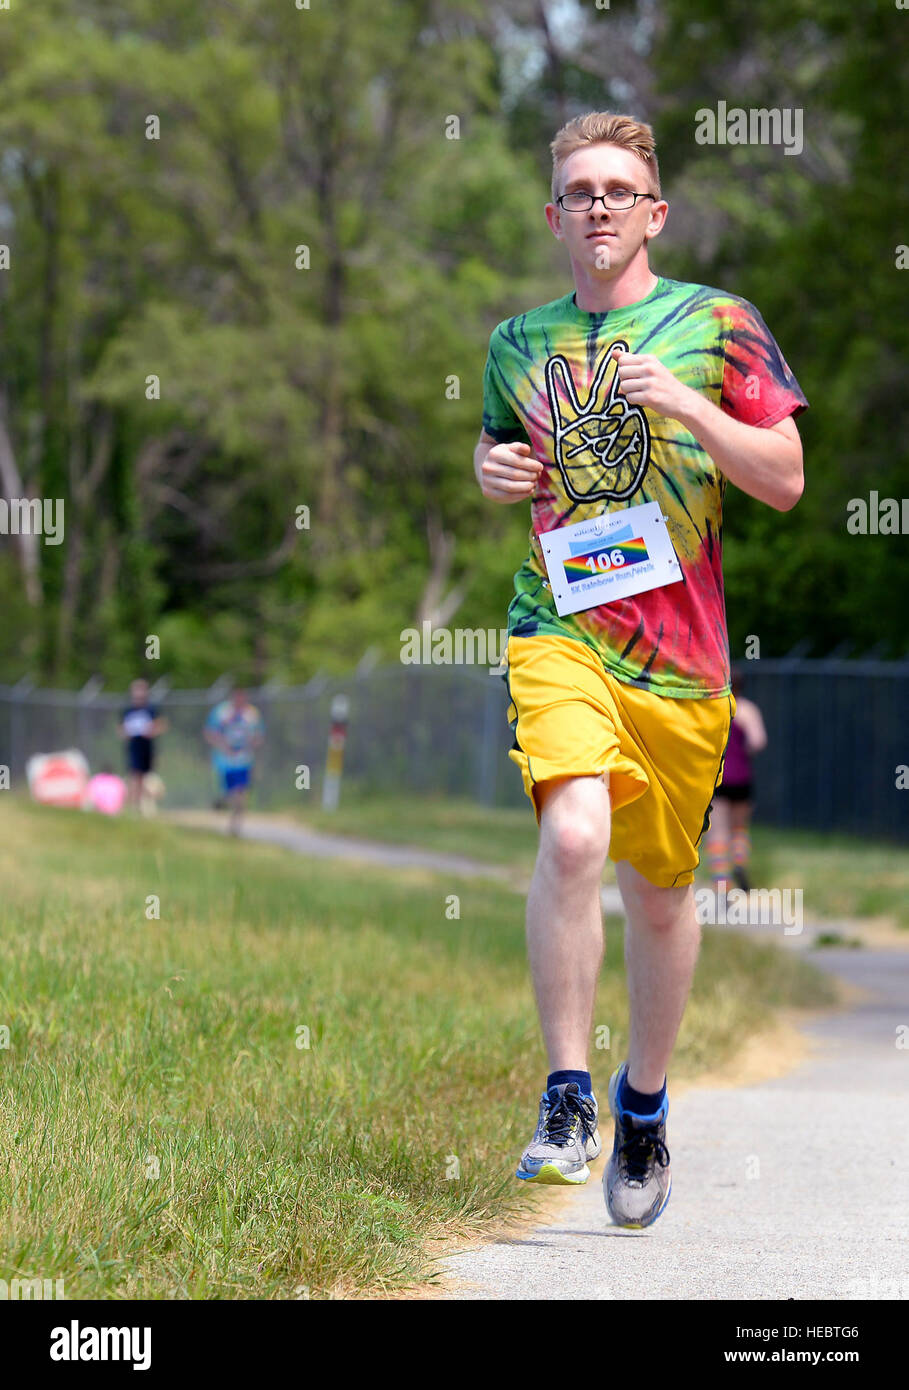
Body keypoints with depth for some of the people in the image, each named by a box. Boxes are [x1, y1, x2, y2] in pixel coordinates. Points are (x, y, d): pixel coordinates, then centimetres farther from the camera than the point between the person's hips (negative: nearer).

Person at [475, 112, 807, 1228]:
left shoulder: (717, 325, 3)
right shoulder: (518, 341, 11)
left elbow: (785, 480, -1)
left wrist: (684, 404, -14)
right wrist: (492, 472, 4)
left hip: (682, 652, 0)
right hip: (560, 631, 0)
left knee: (660, 888, 9)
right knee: (574, 832, -25)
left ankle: (644, 1104, 31)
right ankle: (566, 1097, -17)